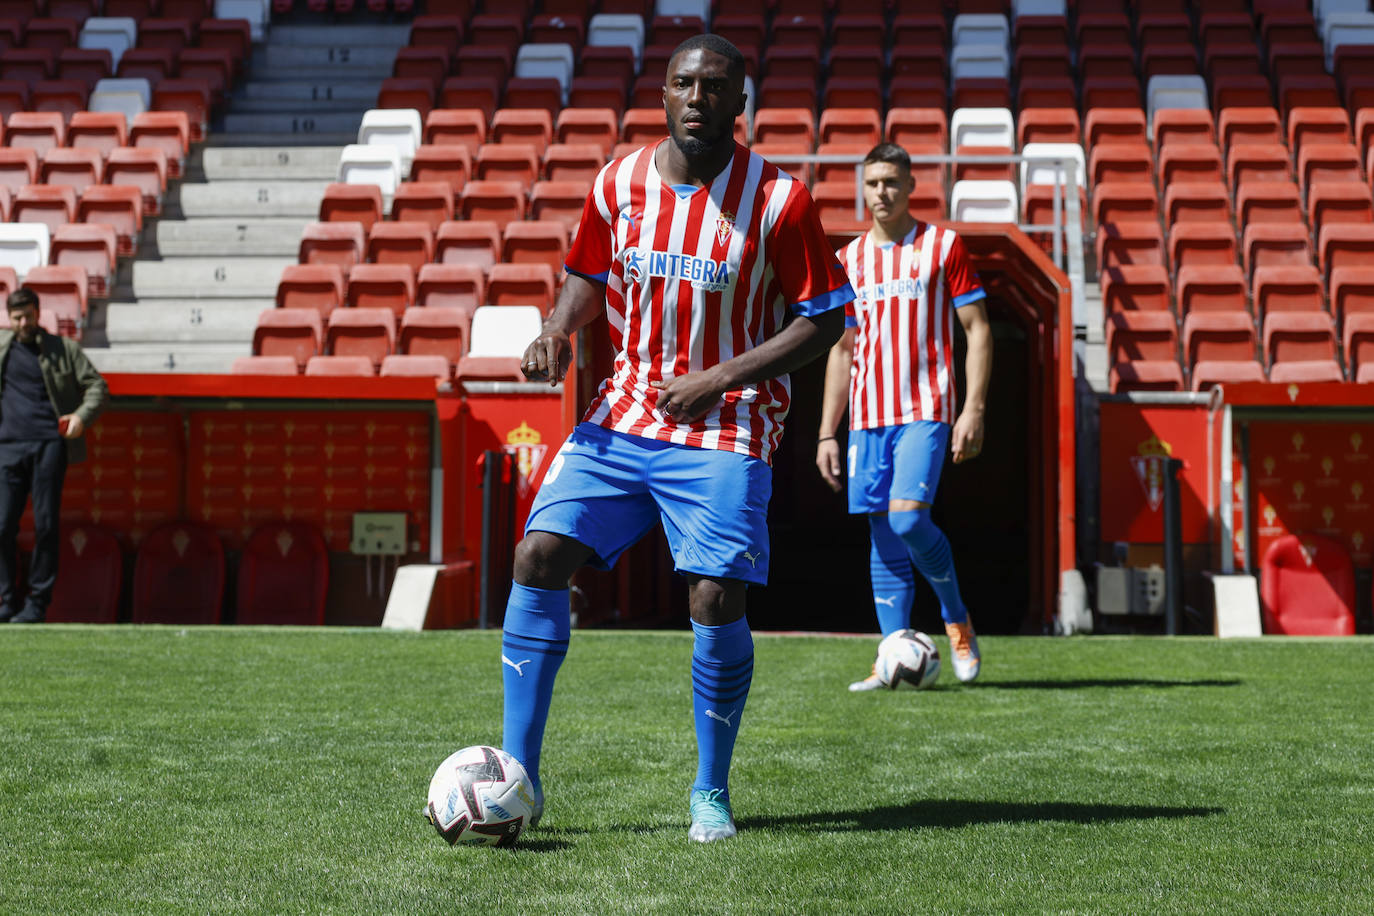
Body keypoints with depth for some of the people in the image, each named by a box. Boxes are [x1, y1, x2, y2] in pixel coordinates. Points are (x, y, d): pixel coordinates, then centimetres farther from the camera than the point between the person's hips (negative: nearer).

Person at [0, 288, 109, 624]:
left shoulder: (65, 348, 10)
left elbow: (97, 386, 8)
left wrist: (83, 415, -9)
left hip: (49, 444, -2)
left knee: (45, 525, -3)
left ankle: (37, 602, 4)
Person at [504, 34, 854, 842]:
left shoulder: (778, 199, -8)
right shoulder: (619, 183, 4)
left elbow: (824, 321, -6)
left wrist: (721, 378, -15)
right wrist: (560, 331, -2)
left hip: (725, 429, -4)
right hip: (624, 414, 4)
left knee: (717, 598, -14)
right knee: (539, 557, -9)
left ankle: (712, 791, 10)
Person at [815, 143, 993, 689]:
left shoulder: (943, 246, 2)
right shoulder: (849, 259, 13)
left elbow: (978, 331, 1)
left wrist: (973, 409, -10)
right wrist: (826, 434, 11)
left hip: (925, 412, -4)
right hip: (866, 418, 5)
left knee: (907, 518, -19)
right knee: (883, 536, 2)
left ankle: (958, 621, 4)